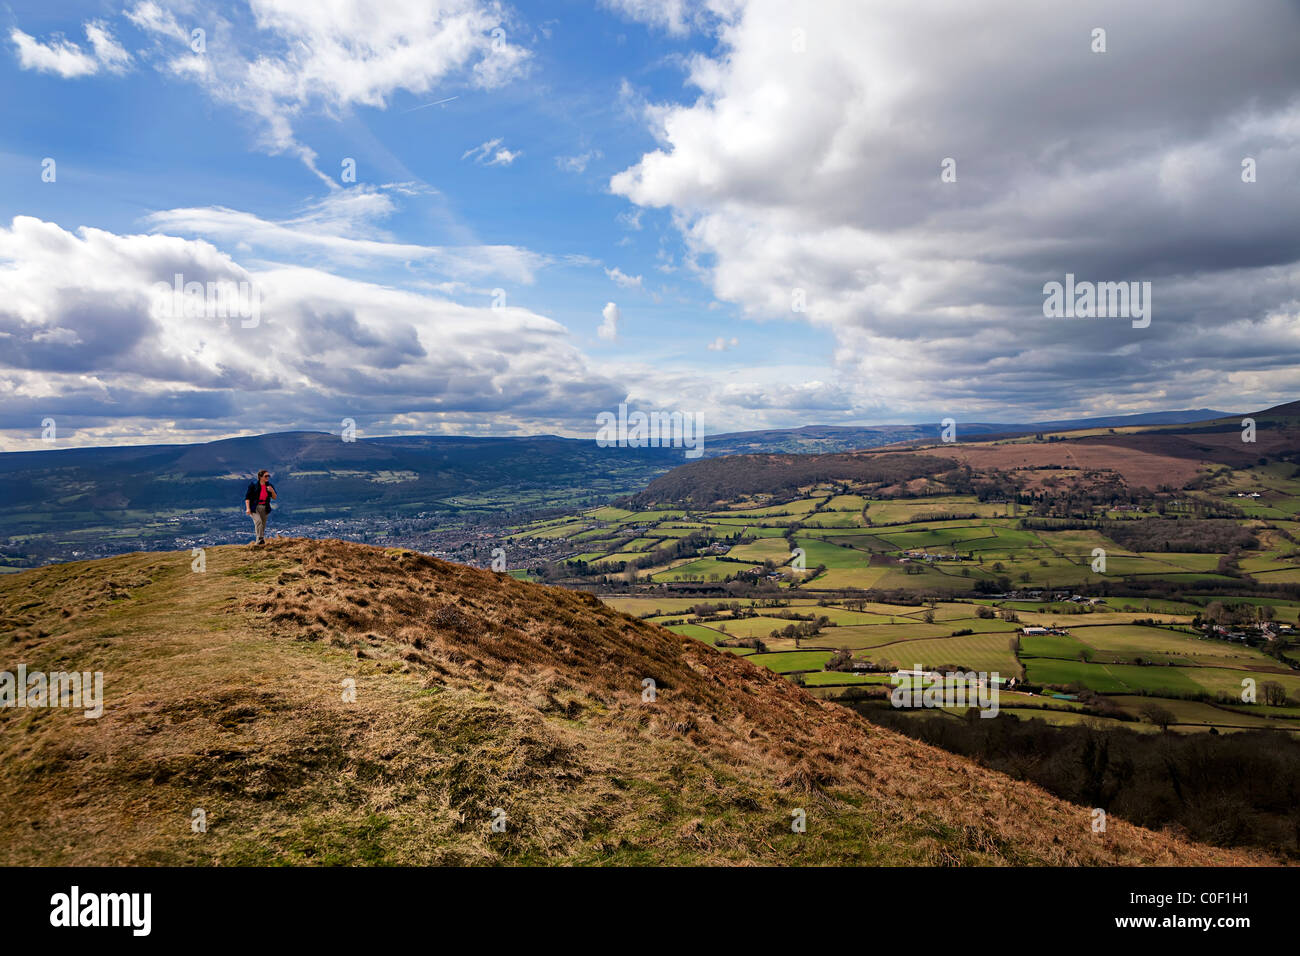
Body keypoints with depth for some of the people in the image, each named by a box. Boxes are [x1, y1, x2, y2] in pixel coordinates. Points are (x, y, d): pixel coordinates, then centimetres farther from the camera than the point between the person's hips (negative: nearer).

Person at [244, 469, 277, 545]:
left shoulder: (269, 486, 5)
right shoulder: (253, 485, -6)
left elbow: (274, 498, 7)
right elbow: (247, 497, -6)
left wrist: (272, 491, -14)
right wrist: (248, 508, -15)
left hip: (264, 508, 5)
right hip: (254, 508, -4)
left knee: (263, 525, 5)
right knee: (258, 521, -26)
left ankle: (257, 541, 17)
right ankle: (260, 539, -30)